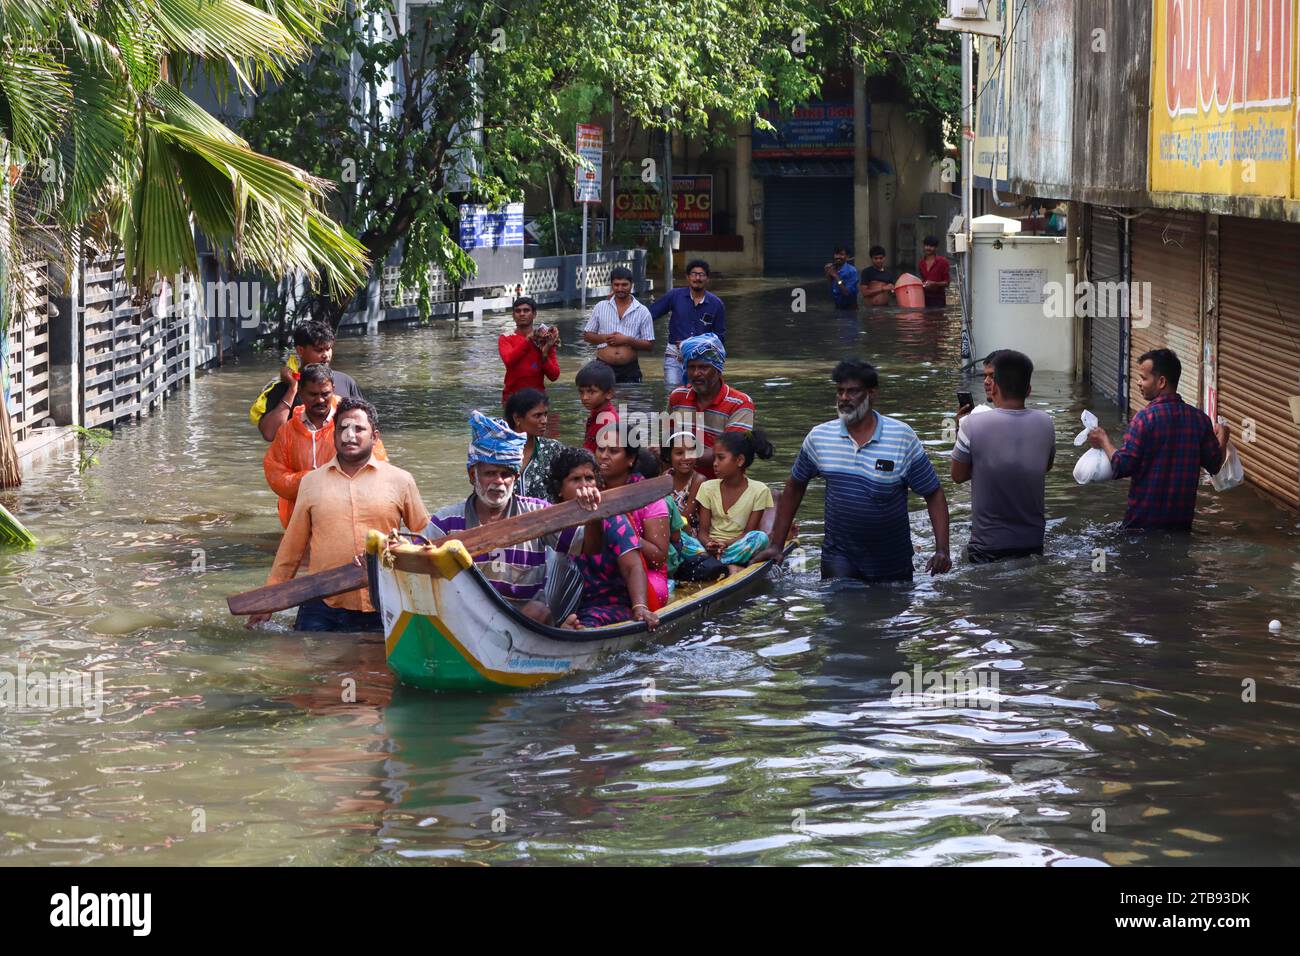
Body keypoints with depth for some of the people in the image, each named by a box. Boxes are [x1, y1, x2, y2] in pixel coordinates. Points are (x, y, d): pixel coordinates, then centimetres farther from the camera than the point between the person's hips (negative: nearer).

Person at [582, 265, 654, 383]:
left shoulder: (642, 312, 4)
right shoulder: (600, 307, 9)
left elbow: (649, 345, 3)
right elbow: (587, 334, 13)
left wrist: (627, 340, -12)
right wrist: (604, 338, -8)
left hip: (630, 370, -1)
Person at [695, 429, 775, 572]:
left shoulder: (759, 491, 0)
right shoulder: (708, 488, 8)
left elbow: (748, 532, -3)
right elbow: (703, 531, 3)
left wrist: (726, 545, -22)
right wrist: (709, 545, -20)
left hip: (740, 549, -1)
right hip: (710, 548, 2)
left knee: (760, 537, -33)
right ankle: (730, 567, -45)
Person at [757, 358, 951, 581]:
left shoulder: (903, 437, -7)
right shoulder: (818, 437, 0)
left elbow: (933, 494, -4)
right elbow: (794, 488, 12)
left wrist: (942, 550, -15)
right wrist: (776, 545, 10)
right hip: (839, 557, 0)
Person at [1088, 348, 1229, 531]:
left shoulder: (1145, 418, -16)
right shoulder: (1200, 419, -2)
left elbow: (1123, 467, -17)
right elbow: (1214, 466, 5)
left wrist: (1104, 442, 0)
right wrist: (1222, 438, 24)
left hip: (1142, 522, -4)